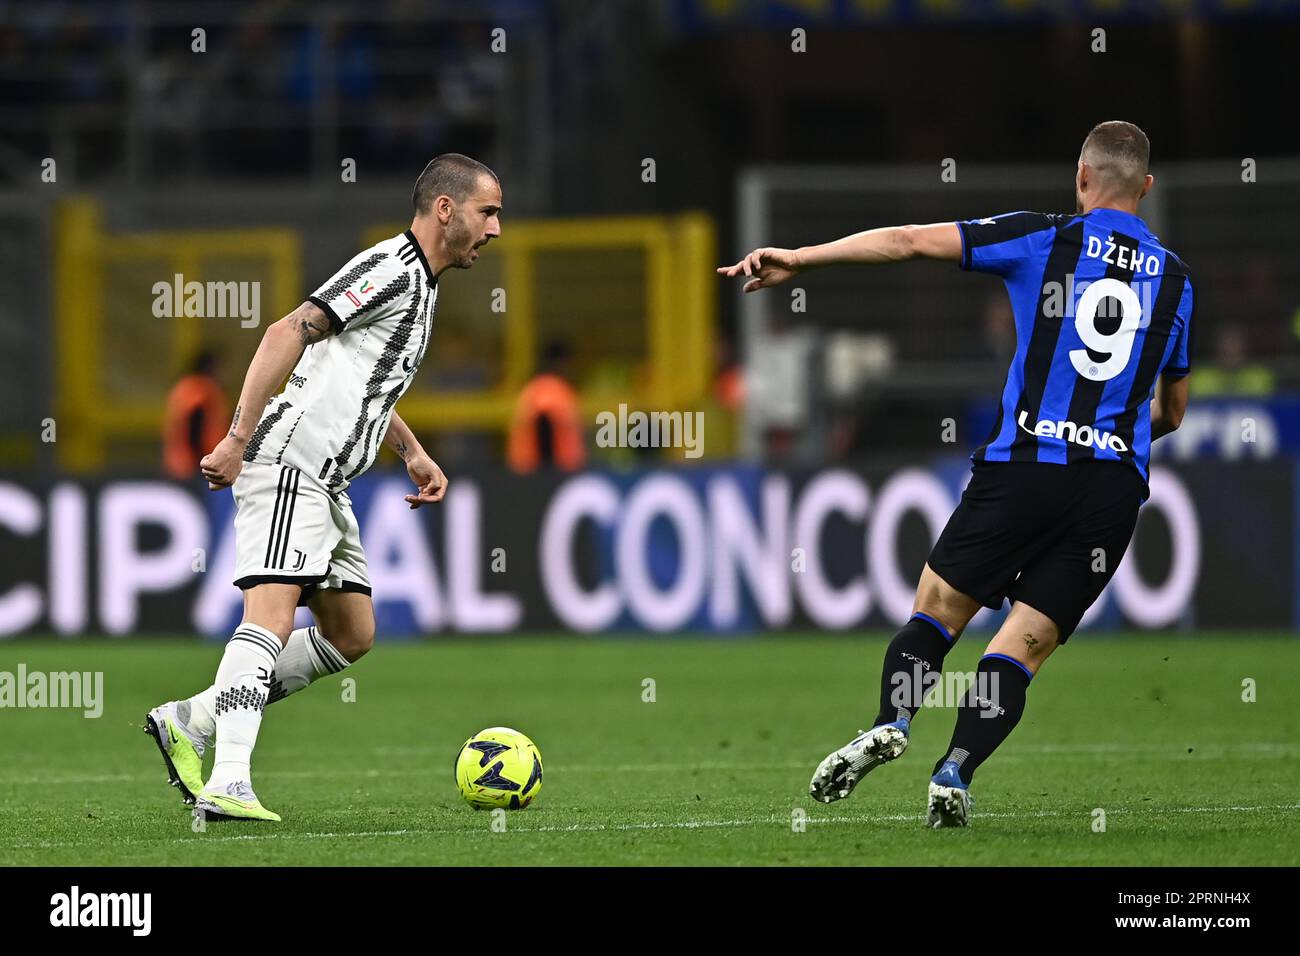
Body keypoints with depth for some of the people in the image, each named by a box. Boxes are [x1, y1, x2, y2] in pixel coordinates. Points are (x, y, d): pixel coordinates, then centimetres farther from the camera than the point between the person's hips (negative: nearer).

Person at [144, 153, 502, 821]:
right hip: (289, 464, -10)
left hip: (325, 484, 10)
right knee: (272, 615, -21)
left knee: (351, 634, 11)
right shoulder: (393, 269, -11)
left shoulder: (419, 284, 21)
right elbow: (287, 334, -20)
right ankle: (228, 784, -32)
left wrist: (413, 454, 25)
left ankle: (193, 720, 11)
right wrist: (238, 440, -24)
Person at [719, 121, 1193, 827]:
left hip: (1024, 461, -2)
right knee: (1026, 642, 6)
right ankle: (954, 775, -11)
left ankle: (891, 721, -13)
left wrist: (799, 260, 0)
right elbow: (1172, 410, 25)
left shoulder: (1045, 239, 2)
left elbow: (912, 241, -4)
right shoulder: (1174, 278, 13)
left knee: (939, 603, 12)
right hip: (1116, 486, 2)